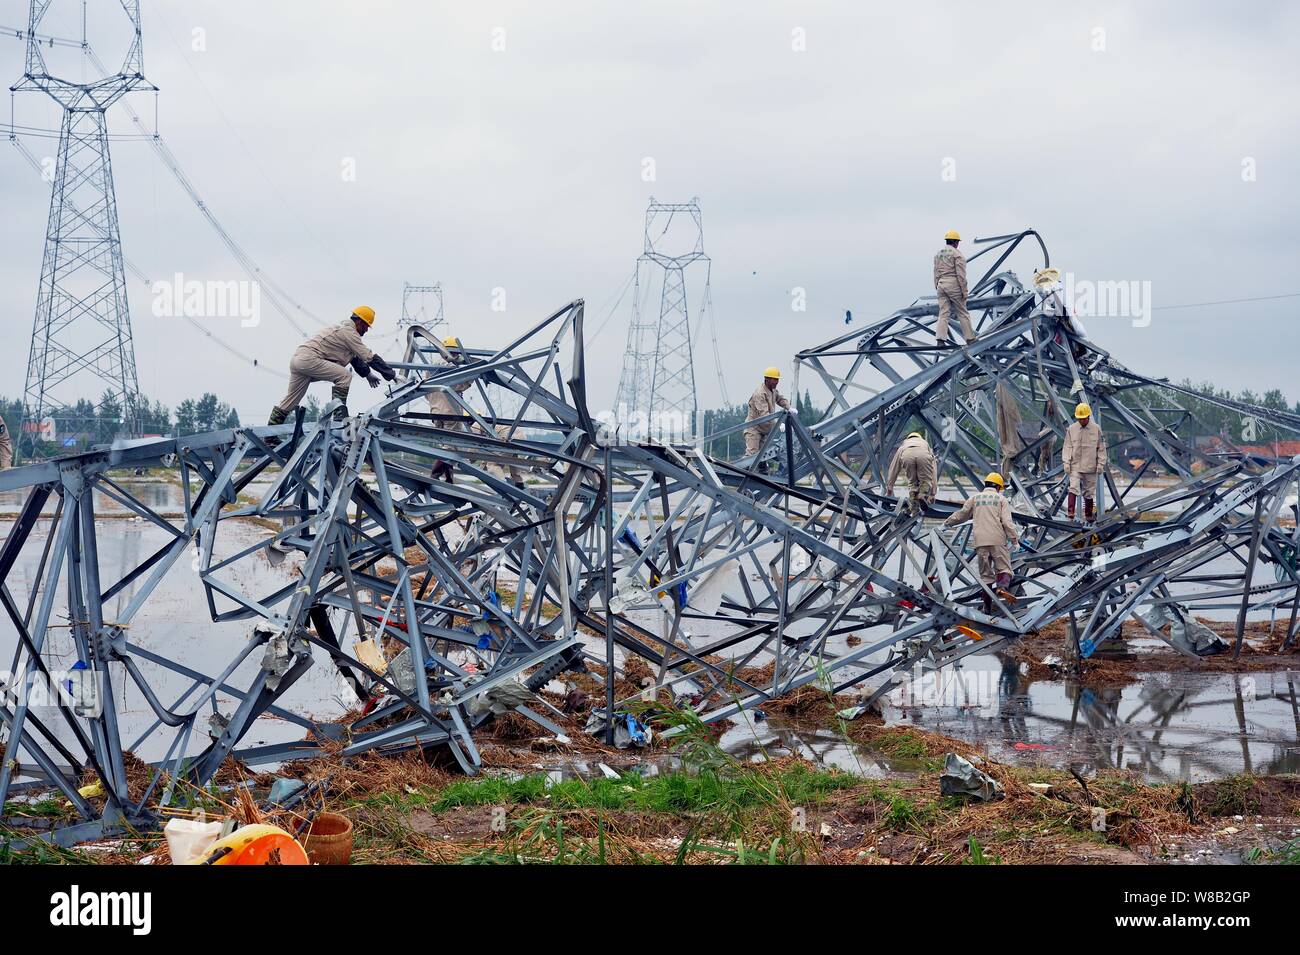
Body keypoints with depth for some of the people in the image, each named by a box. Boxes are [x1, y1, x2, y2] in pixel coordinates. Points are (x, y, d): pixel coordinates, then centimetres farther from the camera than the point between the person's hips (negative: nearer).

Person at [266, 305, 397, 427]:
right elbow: (370, 357, -10)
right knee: (344, 375, -13)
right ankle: (339, 414, -13)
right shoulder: (349, 332, -8)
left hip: (297, 359, 10)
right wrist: (393, 375, -5)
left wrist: (368, 374, 38)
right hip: (309, 359, -10)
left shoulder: (342, 328, 23)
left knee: (291, 399, 15)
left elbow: (355, 357, 34)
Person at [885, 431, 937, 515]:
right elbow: (934, 471, 46)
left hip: (907, 455, 1)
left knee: (912, 482, 21)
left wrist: (889, 487, 57)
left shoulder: (903, 445, 45)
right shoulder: (926, 443, 46)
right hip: (923, 455, -1)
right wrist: (932, 494, 50)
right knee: (926, 480, 20)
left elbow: (893, 468, 48)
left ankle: (913, 508, 13)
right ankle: (922, 496, -6)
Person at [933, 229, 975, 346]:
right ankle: (970, 338, 12)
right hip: (954, 285, -5)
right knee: (963, 313, 6)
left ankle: (940, 339, -9)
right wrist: (964, 291, -9)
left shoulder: (938, 254, 11)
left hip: (941, 284, 5)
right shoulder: (957, 254, -9)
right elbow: (961, 275, -13)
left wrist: (937, 288, 19)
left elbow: (936, 274, 13)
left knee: (943, 313, 3)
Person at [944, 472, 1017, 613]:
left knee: (985, 574, 7)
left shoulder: (975, 497, 14)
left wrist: (947, 523, 35)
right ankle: (1002, 587, -33)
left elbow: (961, 514, 21)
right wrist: (1015, 538, -1)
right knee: (1003, 568, 0)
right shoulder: (1001, 499, 7)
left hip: (980, 541, 2)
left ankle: (988, 606, 5)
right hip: (997, 540, -2)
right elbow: (1007, 522, -3)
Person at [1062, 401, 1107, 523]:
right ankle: (1070, 512, -20)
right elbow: (1067, 446, 5)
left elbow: (1101, 448, 5)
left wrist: (1101, 463, -1)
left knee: (1089, 492, 7)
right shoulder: (1071, 429, 2)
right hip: (1075, 466, 0)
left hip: (1090, 467, 0)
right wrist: (1066, 462, -4)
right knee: (1073, 488, -15)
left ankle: (1088, 515, 16)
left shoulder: (1096, 429, 1)